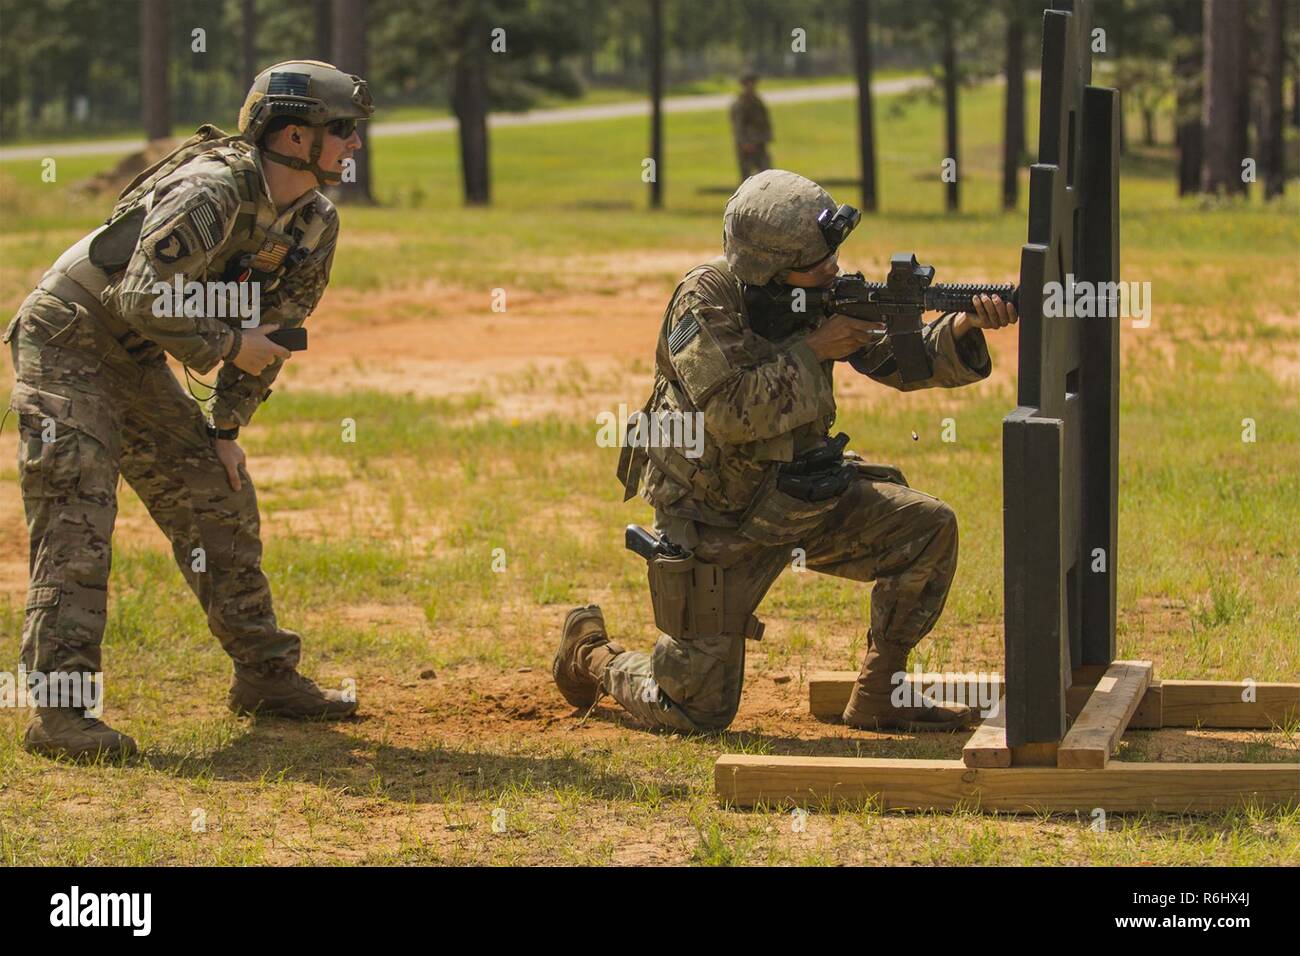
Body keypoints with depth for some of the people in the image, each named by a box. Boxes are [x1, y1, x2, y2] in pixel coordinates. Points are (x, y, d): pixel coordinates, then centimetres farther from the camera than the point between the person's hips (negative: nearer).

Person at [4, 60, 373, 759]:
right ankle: (59, 710, -22)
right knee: (77, 523, -17)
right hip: (67, 342, -9)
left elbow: (272, 330, 10)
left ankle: (265, 675, 22)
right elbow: (143, 297, -32)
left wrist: (226, 430, 8)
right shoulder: (212, 190, -28)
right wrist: (226, 345, -23)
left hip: (137, 361, 9)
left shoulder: (315, 225, 0)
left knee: (219, 500, 11)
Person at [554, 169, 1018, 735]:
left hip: (798, 497, 6)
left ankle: (877, 698, 3)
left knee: (928, 529, -12)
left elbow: (901, 361, -3)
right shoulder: (705, 301, -22)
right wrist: (813, 349, -27)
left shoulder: (820, 294, -4)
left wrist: (964, 326, -22)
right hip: (714, 523, -6)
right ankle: (591, 651, 28)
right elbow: (731, 412, -32)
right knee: (698, 713, -3)